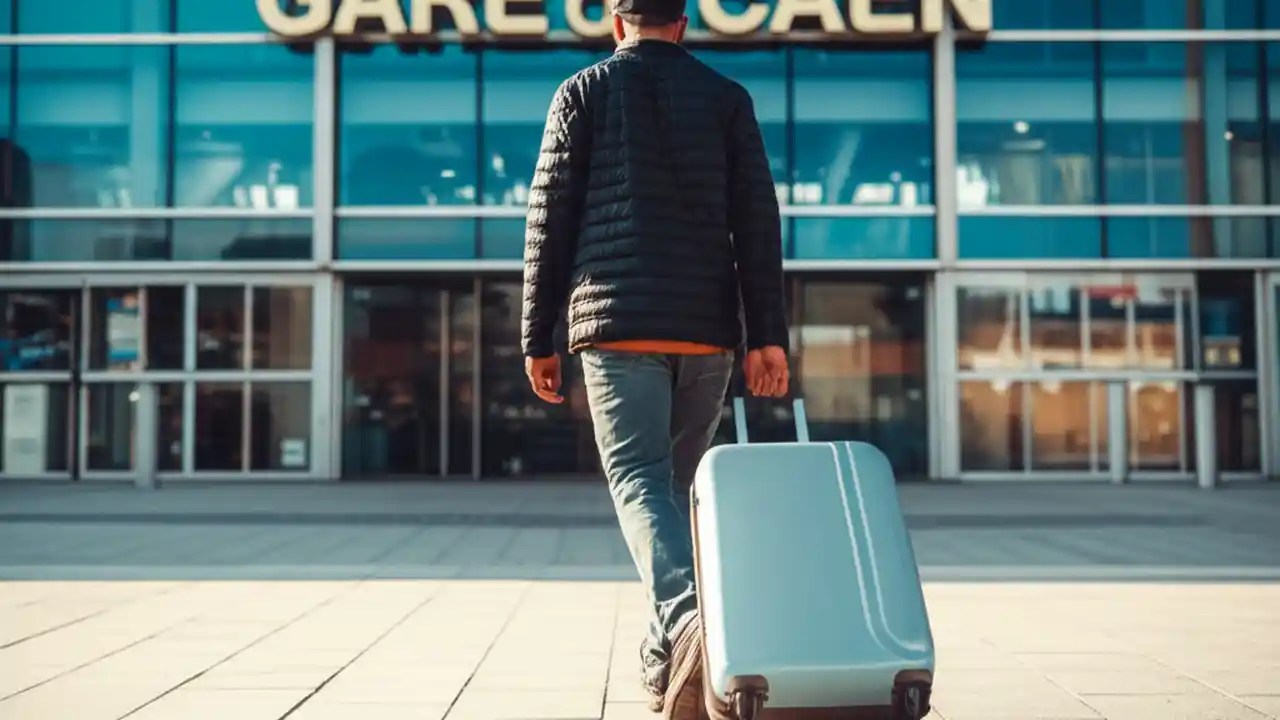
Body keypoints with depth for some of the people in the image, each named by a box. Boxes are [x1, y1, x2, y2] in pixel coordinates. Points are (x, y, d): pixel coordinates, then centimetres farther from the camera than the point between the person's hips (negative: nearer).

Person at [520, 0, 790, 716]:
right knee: (681, 482, 14)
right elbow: (758, 218, 3)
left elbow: (549, 218, 4)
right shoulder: (727, 97, 12)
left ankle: (690, 620, -34)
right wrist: (767, 335, 1)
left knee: (639, 479, -8)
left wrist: (539, 336, 7)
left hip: (618, 322, -2)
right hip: (708, 330, 2)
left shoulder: (583, 92, 8)